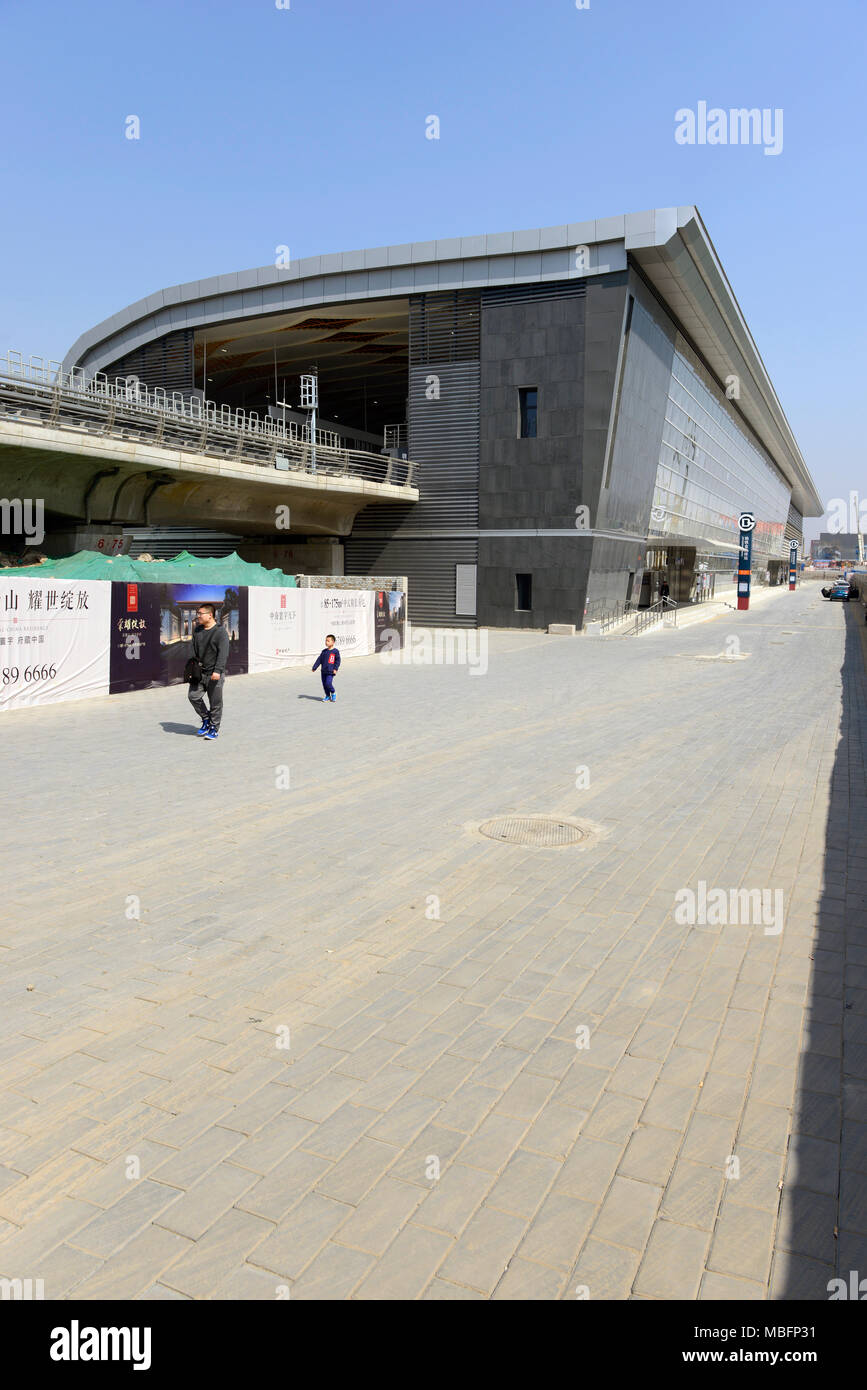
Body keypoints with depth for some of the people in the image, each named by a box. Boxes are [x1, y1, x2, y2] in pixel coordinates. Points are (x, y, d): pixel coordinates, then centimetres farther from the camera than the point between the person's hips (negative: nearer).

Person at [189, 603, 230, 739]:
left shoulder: (221, 632, -10)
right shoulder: (197, 631, 12)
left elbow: (223, 653, -18)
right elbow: (194, 651, 17)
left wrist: (217, 671, -27)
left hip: (214, 674, -6)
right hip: (199, 673, 6)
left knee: (215, 702, 0)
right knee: (193, 696, 2)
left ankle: (214, 728, 13)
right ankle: (206, 719, 23)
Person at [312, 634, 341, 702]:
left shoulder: (335, 651, -4)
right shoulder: (324, 651, 11)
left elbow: (338, 660, -4)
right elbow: (319, 660, 13)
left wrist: (335, 669, -13)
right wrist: (314, 667, 10)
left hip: (330, 671, -6)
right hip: (323, 671, 6)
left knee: (328, 683, -16)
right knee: (324, 684, 7)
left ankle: (333, 694, 8)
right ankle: (327, 696, 22)